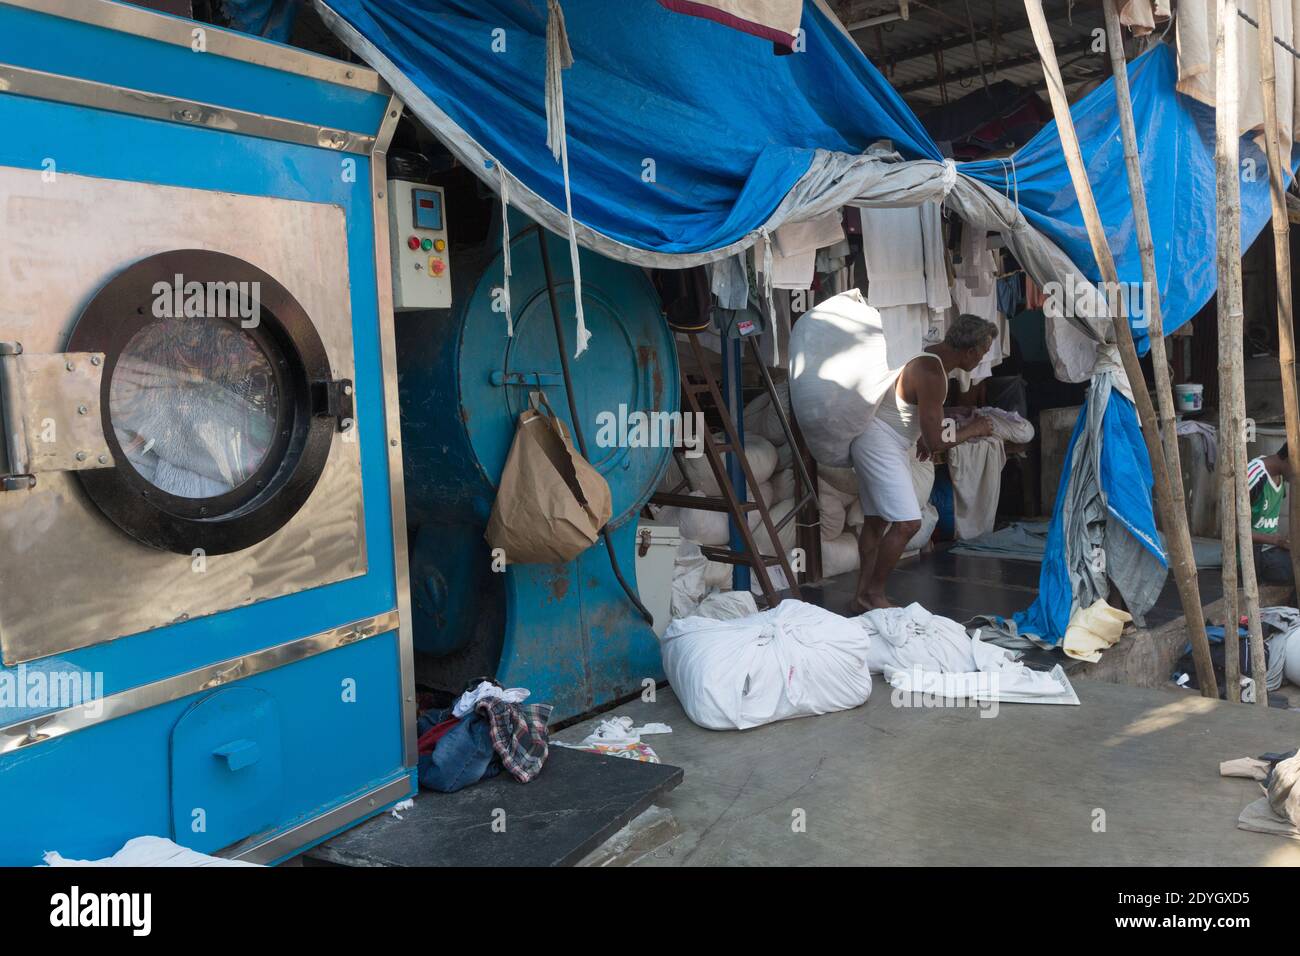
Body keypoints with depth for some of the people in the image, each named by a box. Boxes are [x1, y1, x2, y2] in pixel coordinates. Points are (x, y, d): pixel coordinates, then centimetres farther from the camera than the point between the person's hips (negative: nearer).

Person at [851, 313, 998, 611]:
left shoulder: (933, 356, 5)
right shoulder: (931, 374, -25)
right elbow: (936, 442, -22)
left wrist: (923, 435, 28)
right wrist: (972, 430, -8)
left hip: (879, 443, 11)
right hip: (881, 445, -11)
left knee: (877, 519, 13)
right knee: (907, 523, -12)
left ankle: (863, 594, 20)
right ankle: (873, 593, -1)